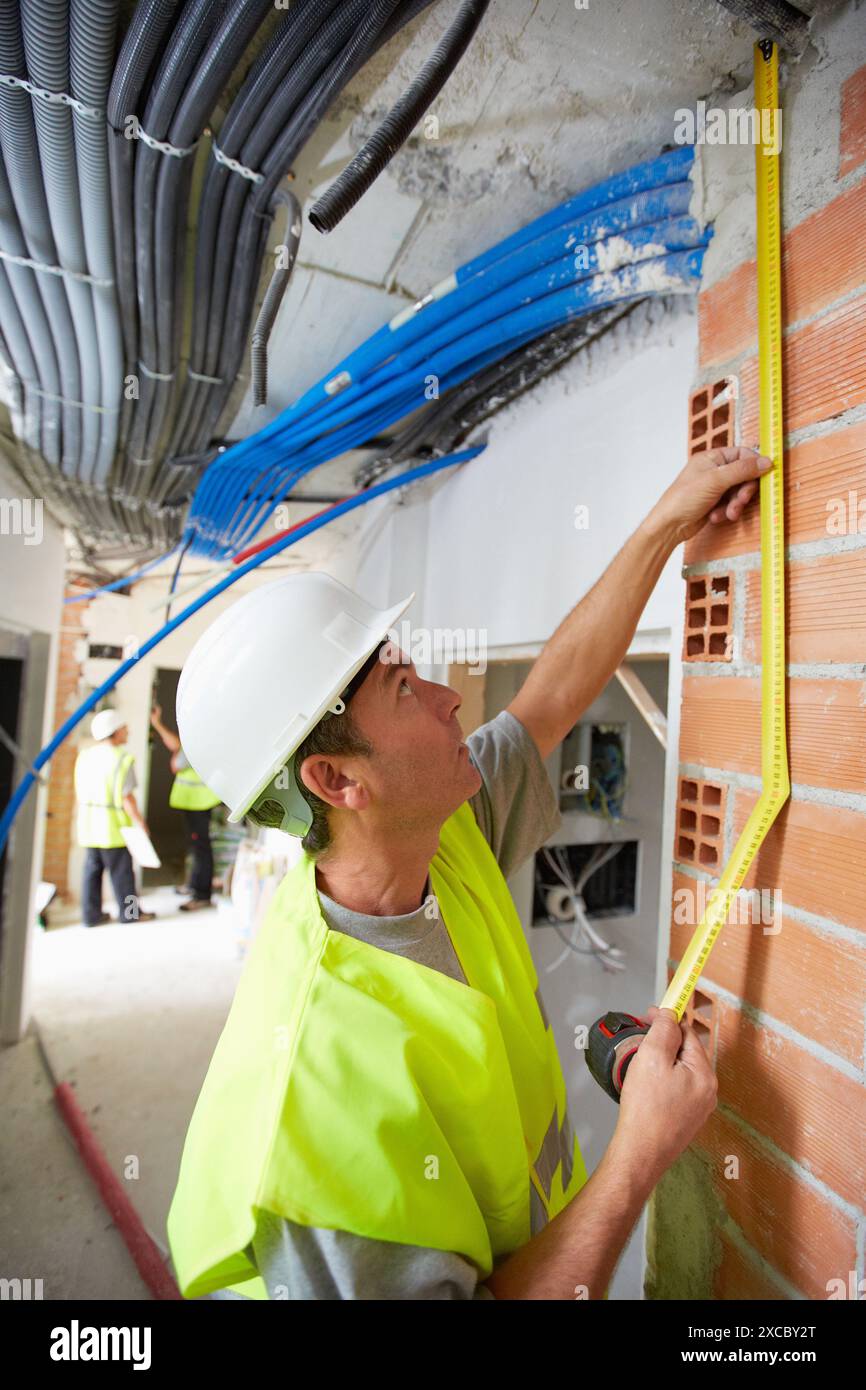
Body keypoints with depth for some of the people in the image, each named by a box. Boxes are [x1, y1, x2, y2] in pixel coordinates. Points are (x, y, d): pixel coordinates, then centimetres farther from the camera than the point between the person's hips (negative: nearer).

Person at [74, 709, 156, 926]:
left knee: (92, 868, 13)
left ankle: (91, 913, 18)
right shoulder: (122, 758, -15)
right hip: (114, 823, -7)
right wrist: (140, 823, -12)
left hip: (88, 821, 7)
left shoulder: (85, 755, 7)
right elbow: (126, 796, -18)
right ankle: (129, 911, 15)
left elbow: (80, 792, 12)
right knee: (120, 869, 4)